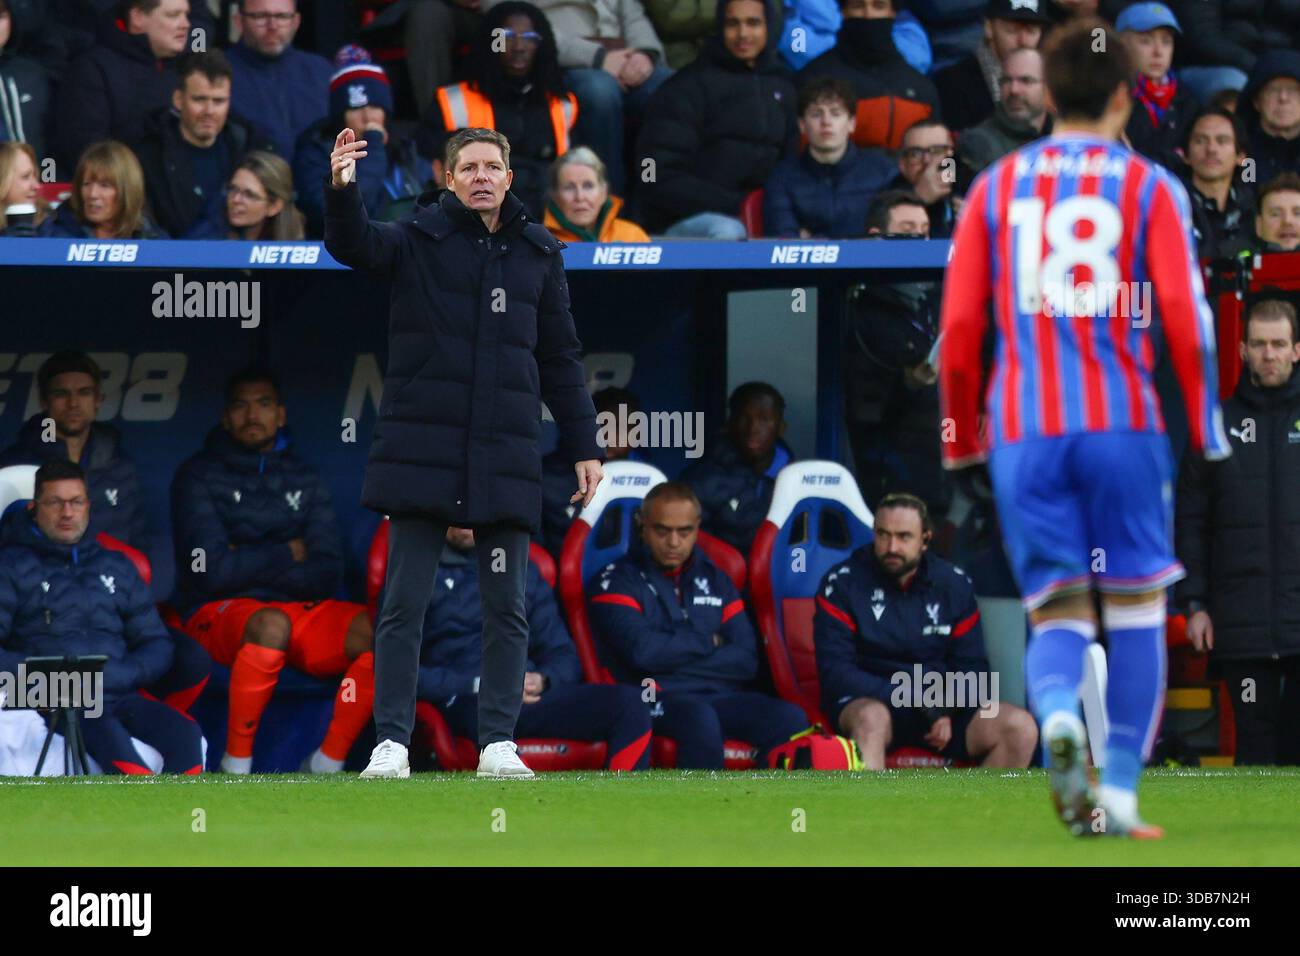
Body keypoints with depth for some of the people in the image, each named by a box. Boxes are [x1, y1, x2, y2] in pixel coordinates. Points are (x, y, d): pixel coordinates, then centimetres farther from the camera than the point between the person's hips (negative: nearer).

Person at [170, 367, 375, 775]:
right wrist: (288, 554, 0)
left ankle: (328, 764, -20)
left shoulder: (304, 479, 15)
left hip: (301, 608, 4)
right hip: (217, 614, -4)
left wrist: (251, 565, -6)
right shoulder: (199, 476, 4)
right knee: (272, 623, -40)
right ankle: (235, 768, -29)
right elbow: (215, 570, -10)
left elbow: (327, 574, 3)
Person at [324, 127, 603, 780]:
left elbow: (560, 358, 17)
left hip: (505, 454, 2)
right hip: (423, 450, -2)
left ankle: (498, 743, 7)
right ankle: (391, 743, 1)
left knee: (506, 608, 2)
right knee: (404, 602, -3)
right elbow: (354, 244, -16)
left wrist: (584, 446, 13)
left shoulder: (537, 253, 12)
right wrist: (341, 190, -37)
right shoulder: (418, 240, 4)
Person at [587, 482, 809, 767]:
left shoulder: (714, 580, 22)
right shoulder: (618, 580, 6)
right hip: (655, 701, -5)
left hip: (720, 697, 5)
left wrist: (675, 656, -4)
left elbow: (746, 660, 9)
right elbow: (643, 650, -11)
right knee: (700, 719, -38)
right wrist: (707, 642, 4)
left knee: (789, 719, -24)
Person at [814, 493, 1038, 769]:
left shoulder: (954, 584, 8)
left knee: (1021, 728, -20)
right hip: (867, 700, -4)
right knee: (871, 717, -40)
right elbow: (835, 672, -10)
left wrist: (947, 709, -13)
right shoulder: (843, 583, -3)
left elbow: (971, 667, 10)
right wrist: (913, 702, -19)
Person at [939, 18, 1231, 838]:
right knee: (1136, 603, 9)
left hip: (1022, 431, 2)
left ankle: (1056, 711, -27)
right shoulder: (1149, 188, 4)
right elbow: (1185, 316, -5)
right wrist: (1207, 430, 4)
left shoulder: (997, 187, 11)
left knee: (1058, 611, 6)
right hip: (1122, 421, -2)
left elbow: (959, 325, 6)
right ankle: (1120, 793, 2)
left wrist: (961, 437, 16)